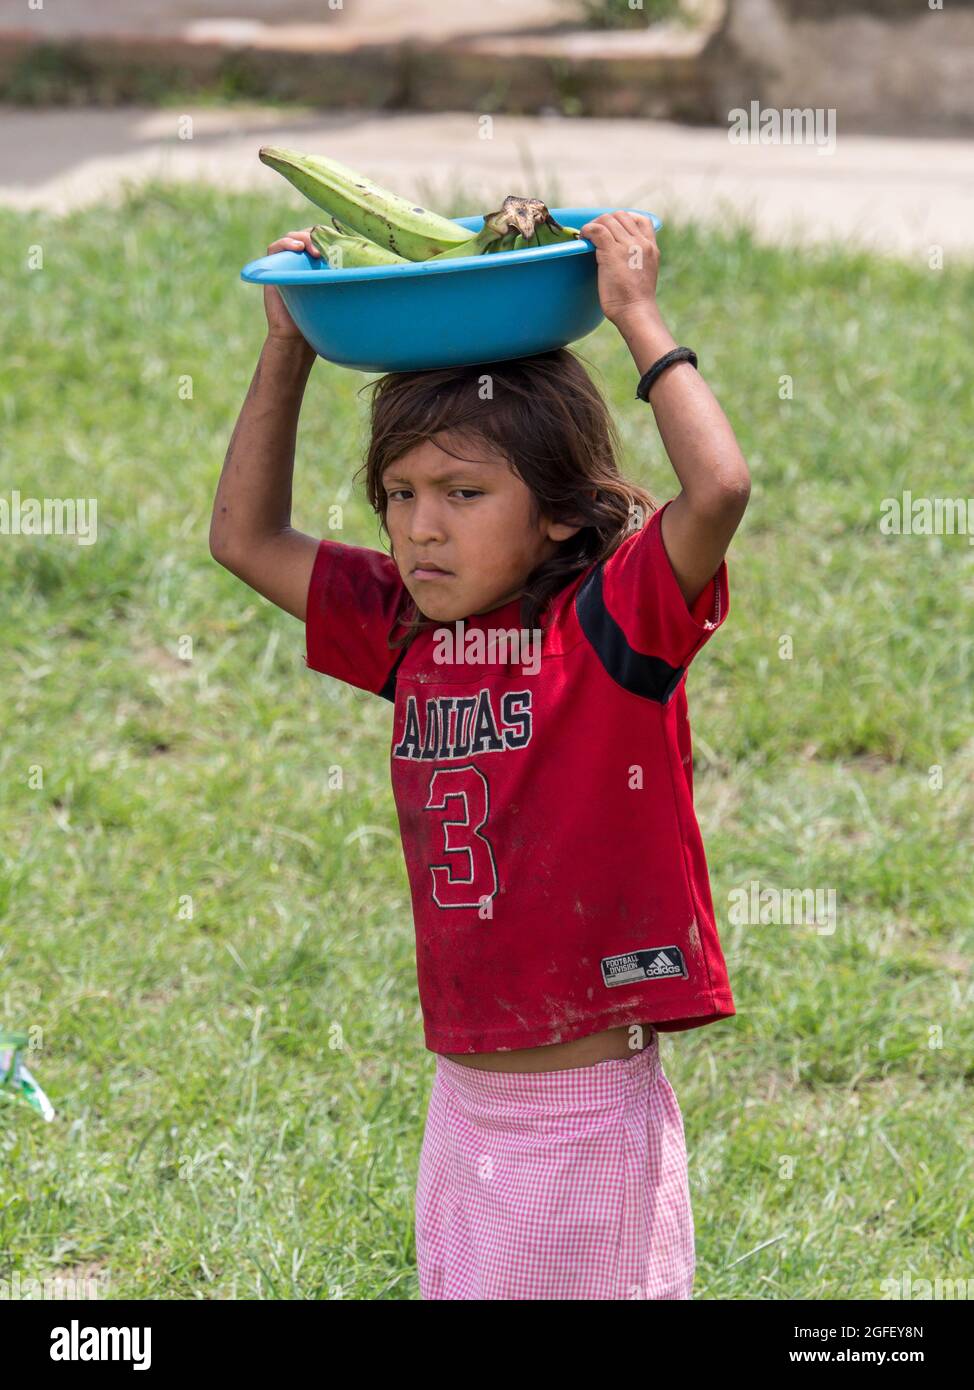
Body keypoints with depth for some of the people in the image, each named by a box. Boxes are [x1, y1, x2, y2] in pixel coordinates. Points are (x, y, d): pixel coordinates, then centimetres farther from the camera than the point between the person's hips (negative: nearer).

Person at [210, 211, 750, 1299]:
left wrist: (638, 318, -20)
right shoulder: (411, 635, 6)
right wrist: (289, 349, 9)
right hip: (461, 1108, 6)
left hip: (592, 1118, -6)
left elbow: (719, 488, -29)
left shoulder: (611, 625, -11)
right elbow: (247, 537, 16)